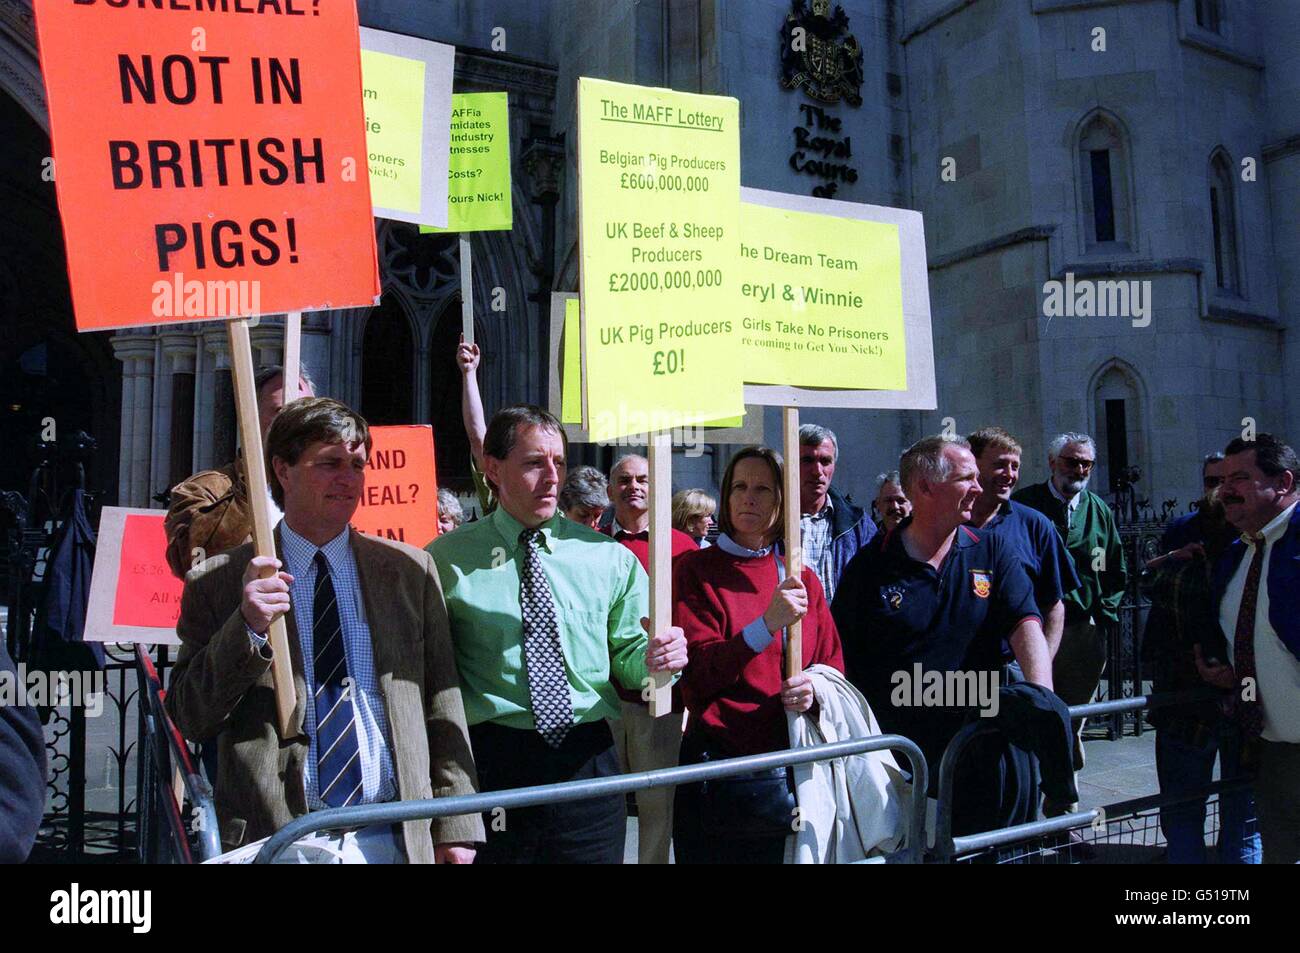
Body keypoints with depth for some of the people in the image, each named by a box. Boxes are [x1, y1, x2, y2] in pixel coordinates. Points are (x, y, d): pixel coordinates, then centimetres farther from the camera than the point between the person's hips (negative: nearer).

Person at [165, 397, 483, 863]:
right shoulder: (218, 582, 0)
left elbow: (442, 704, 3)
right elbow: (191, 719, -2)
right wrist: (247, 628, -18)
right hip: (273, 839, -1)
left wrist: (456, 827, 0)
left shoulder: (411, 570, 3)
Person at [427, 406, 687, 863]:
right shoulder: (447, 559, -1)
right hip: (490, 761, -2)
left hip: (588, 758, 2)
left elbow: (627, 659, 6)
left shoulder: (609, 556, 4)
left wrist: (652, 658, -15)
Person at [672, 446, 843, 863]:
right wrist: (766, 625, -24)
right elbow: (695, 675, -12)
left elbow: (833, 667, 12)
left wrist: (813, 690, -11)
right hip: (717, 765, -3)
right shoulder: (696, 570, -3)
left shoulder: (802, 578, 8)